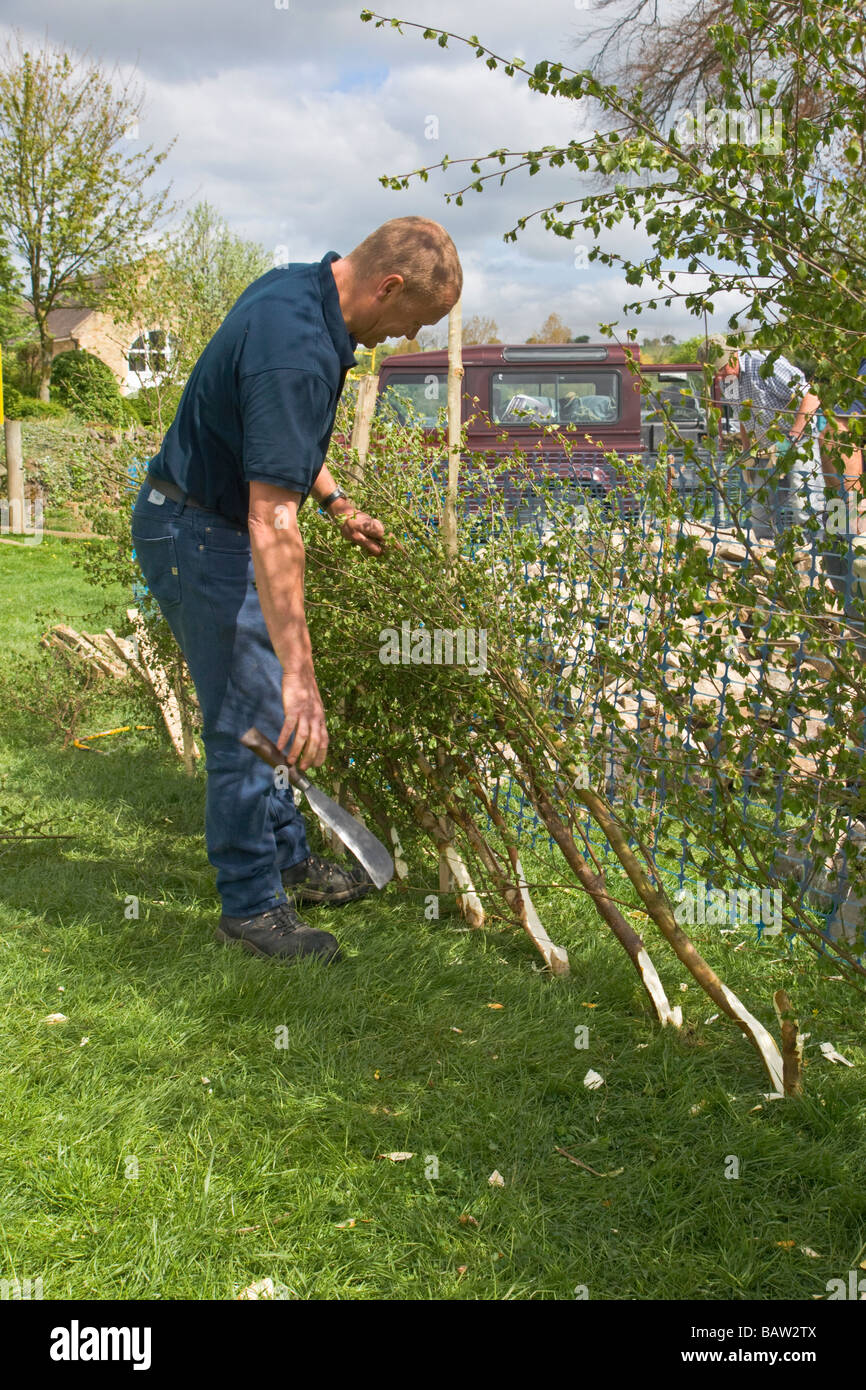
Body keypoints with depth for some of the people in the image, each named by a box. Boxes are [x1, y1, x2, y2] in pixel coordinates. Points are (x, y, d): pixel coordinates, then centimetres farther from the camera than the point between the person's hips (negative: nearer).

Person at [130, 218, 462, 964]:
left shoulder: (297, 286, 0)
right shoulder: (297, 353, -32)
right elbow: (272, 523, -37)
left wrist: (337, 503, 23)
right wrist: (300, 673, -37)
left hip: (209, 522, 10)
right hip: (196, 537, -10)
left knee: (264, 705, 19)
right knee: (252, 719, -2)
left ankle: (288, 859, 34)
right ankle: (251, 903, 13)